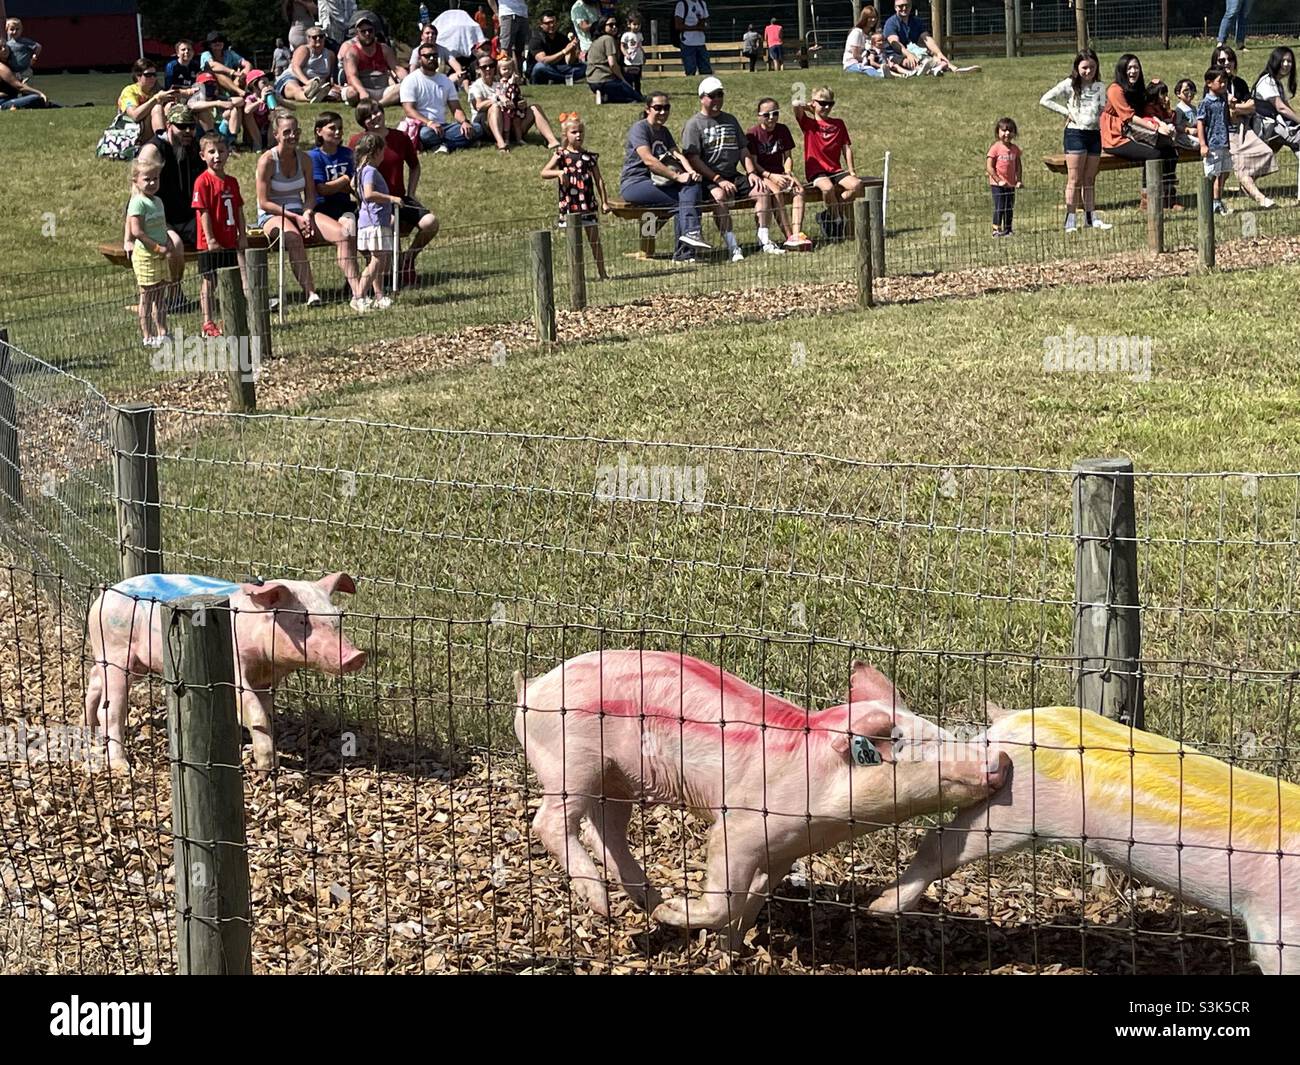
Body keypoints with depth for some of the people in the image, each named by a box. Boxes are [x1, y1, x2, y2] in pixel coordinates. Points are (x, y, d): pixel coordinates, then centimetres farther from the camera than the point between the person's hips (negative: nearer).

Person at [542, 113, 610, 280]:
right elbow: (544, 173, -4)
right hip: (569, 204, -2)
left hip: (588, 204, 2)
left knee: (594, 239, 4)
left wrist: (604, 201, 3)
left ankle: (602, 272, 10)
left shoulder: (589, 156, 7)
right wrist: (558, 173, -23)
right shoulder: (561, 155, 1)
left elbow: (599, 180, 9)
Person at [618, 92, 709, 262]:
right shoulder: (639, 128, -7)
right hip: (634, 183, -7)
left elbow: (677, 154, 4)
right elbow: (648, 160, -20)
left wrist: (690, 171, -18)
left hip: (657, 181, 7)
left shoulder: (664, 132, 20)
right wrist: (677, 176, -23)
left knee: (693, 186, -18)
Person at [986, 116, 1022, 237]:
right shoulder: (995, 147, -10)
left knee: (1010, 208, 9)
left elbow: (1018, 166, 13)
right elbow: (989, 167, -13)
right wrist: (999, 181, -17)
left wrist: (1019, 181, 0)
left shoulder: (1015, 149, 7)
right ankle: (996, 229, 0)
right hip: (997, 184, -5)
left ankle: (1008, 230, 17)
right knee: (999, 207, -7)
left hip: (1010, 184, 5)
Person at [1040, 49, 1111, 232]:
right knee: (1075, 179, -6)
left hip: (1094, 133, 5)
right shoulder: (1069, 85, -2)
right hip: (1075, 133, -5)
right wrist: (1066, 111, -9)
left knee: (1090, 179, 9)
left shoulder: (1099, 87, 12)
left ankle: (1090, 217, 15)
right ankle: (1071, 219, -5)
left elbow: (1103, 111, 19)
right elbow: (1045, 100, -6)